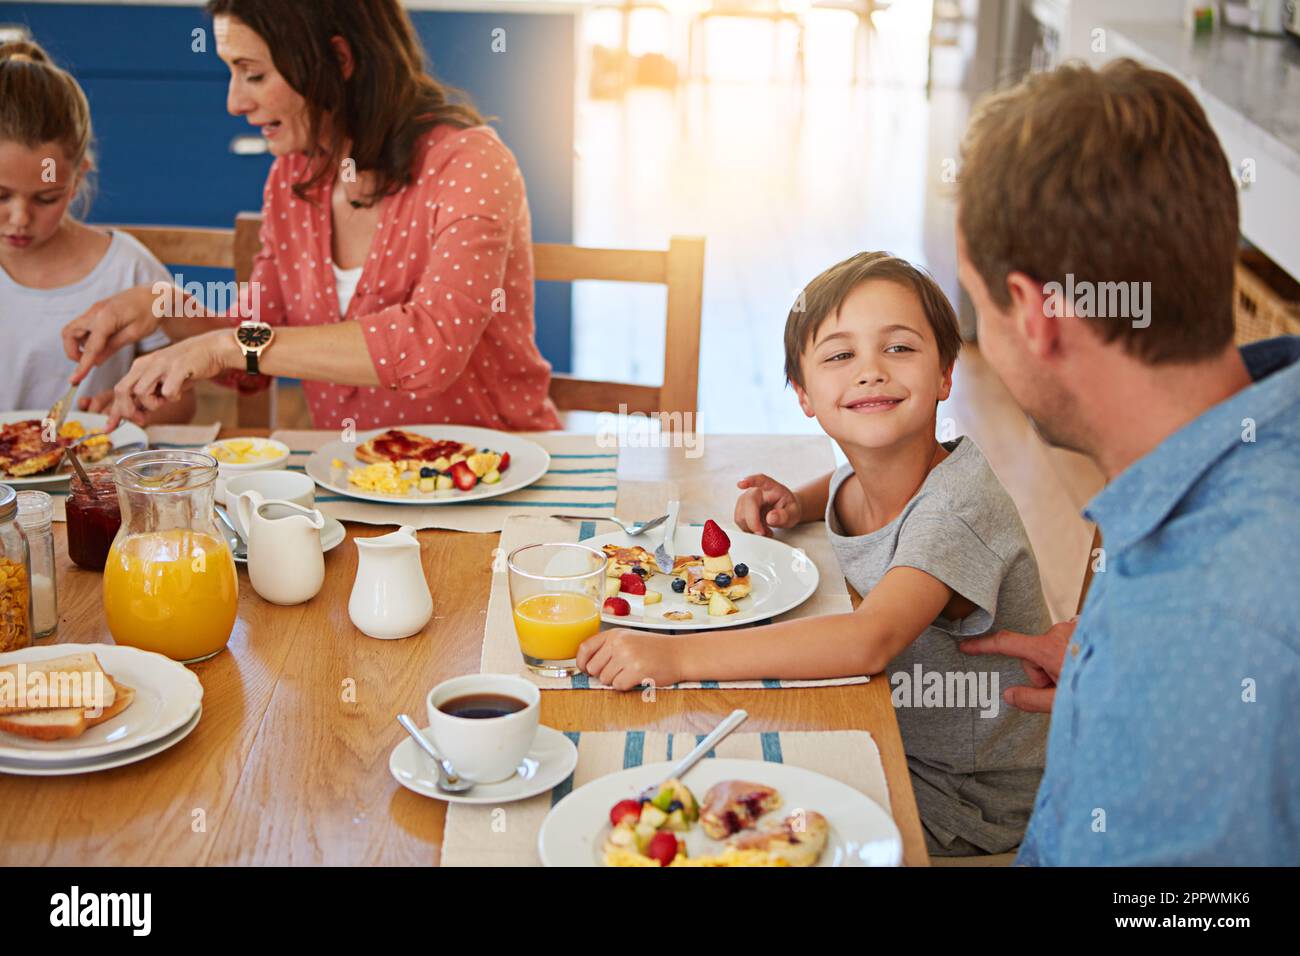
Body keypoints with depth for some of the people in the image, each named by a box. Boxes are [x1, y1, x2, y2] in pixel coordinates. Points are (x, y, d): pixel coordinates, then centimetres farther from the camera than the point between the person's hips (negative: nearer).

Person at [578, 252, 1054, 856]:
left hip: (974, 809, -7)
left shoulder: (957, 503, -28)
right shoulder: (855, 482, -4)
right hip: (894, 746, 7)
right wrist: (797, 504, 0)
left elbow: (870, 640, -42)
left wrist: (677, 656, -47)